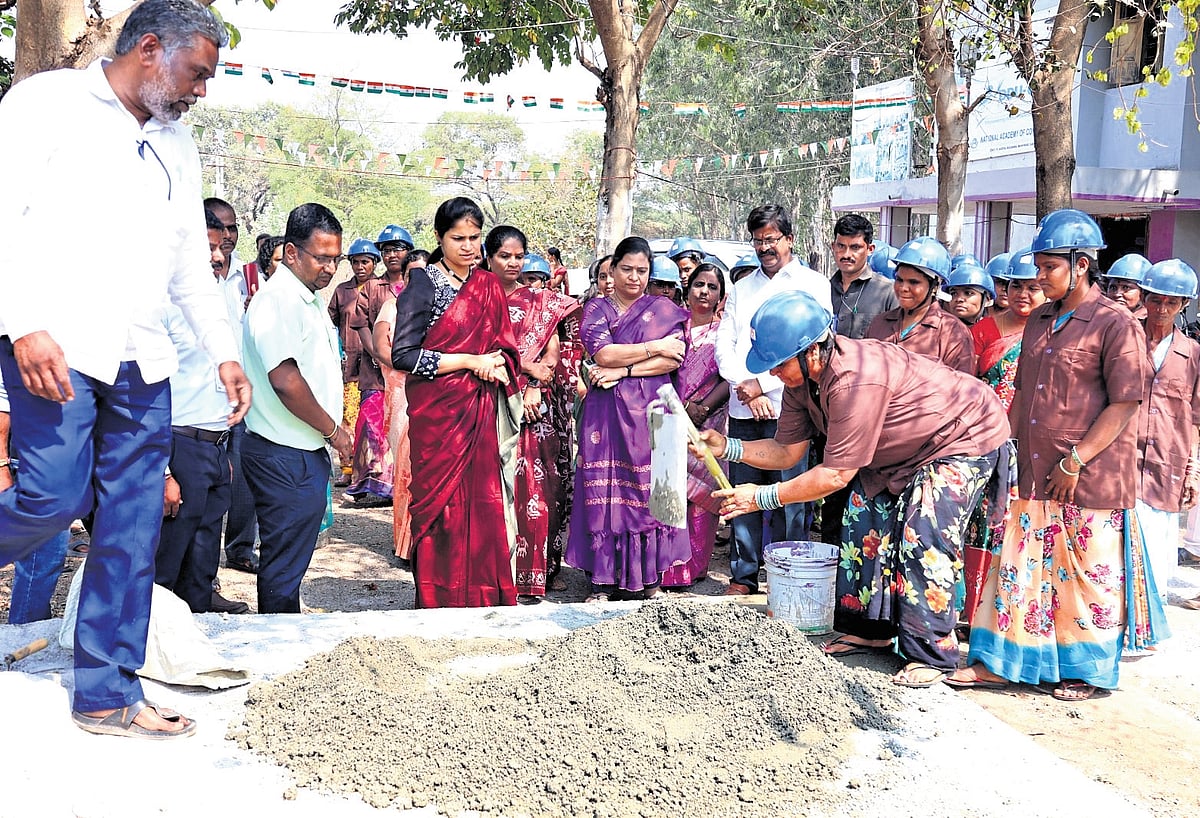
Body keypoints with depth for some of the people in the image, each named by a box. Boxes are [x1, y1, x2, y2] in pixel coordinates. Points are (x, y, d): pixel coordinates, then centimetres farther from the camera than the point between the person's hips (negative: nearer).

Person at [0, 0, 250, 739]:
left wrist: (225, 351, 15)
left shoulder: (177, 144, 20)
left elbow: (192, 260, 23)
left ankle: (108, 694, 10)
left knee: (133, 527, 2)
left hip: (141, 360, 6)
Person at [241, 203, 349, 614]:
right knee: (284, 566, -2)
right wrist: (332, 429, -13)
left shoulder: (311, 299, 17)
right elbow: (286, 380, -24)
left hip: (308, 451, 10)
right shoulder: (278, 300, -16)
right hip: (285, 457, -10)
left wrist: (333, 428, 15)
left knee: (291, 560, 16)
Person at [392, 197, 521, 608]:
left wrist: (495, 365, -5)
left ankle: (482, 600, 12)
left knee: (484, 506, 2)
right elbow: (402, 354, -12)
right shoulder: (423, 284, -4)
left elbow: (505, 349, 19)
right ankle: (439, 602, 9)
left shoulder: (489, 286, 12)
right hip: (438, 415, -5)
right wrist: (470, 361, -13)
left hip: (481, 414, 5)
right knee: (443, 508, -2)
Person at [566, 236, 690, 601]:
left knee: (648, 490, -2)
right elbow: (603, 353, -6)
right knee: (605, 492, -2)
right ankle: (605, 579, 4)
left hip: (651, 412, 0)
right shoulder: (596, 309, 11)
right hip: (606, 414, 0)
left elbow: (673, 360, -3)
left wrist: (623, 369, -9)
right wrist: (654, 347, -5)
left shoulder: (664, 310, 11)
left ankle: (648, 575, 7)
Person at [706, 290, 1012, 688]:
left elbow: (838, 473, -35)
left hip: (967, 438, -10)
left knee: (924, 538, -17)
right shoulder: (801, 379, -11)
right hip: (903, 449, 10)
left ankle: (932, 656, -7)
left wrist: (762, 497, -31)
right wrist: (726, 447, -20)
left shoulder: (854, 381, -39)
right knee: (865, 519, 9)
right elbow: (787, 451, -6)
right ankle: (870, 628, 23)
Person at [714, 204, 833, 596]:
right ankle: (743, 575, 14)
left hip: (787, 406, -4)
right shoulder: (741, 288, 20)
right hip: (743, 408, 4)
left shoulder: (813, 284, 5)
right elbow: (724, 344, 12)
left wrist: (762, 384, -9)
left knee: (789, 499, -3)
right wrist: (745, 388, -5)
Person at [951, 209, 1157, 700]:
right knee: (1020, 568, 9)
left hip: (1091, 478, -6)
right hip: (1034, 475, 6)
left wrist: (1075, 461, -15)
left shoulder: (1117, 325, -9)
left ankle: (1091, 672, 20)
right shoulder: (1039, 321, 13)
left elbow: (1124, 405, -12)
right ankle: (998, 663, 18)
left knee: (1089, 575, 5)